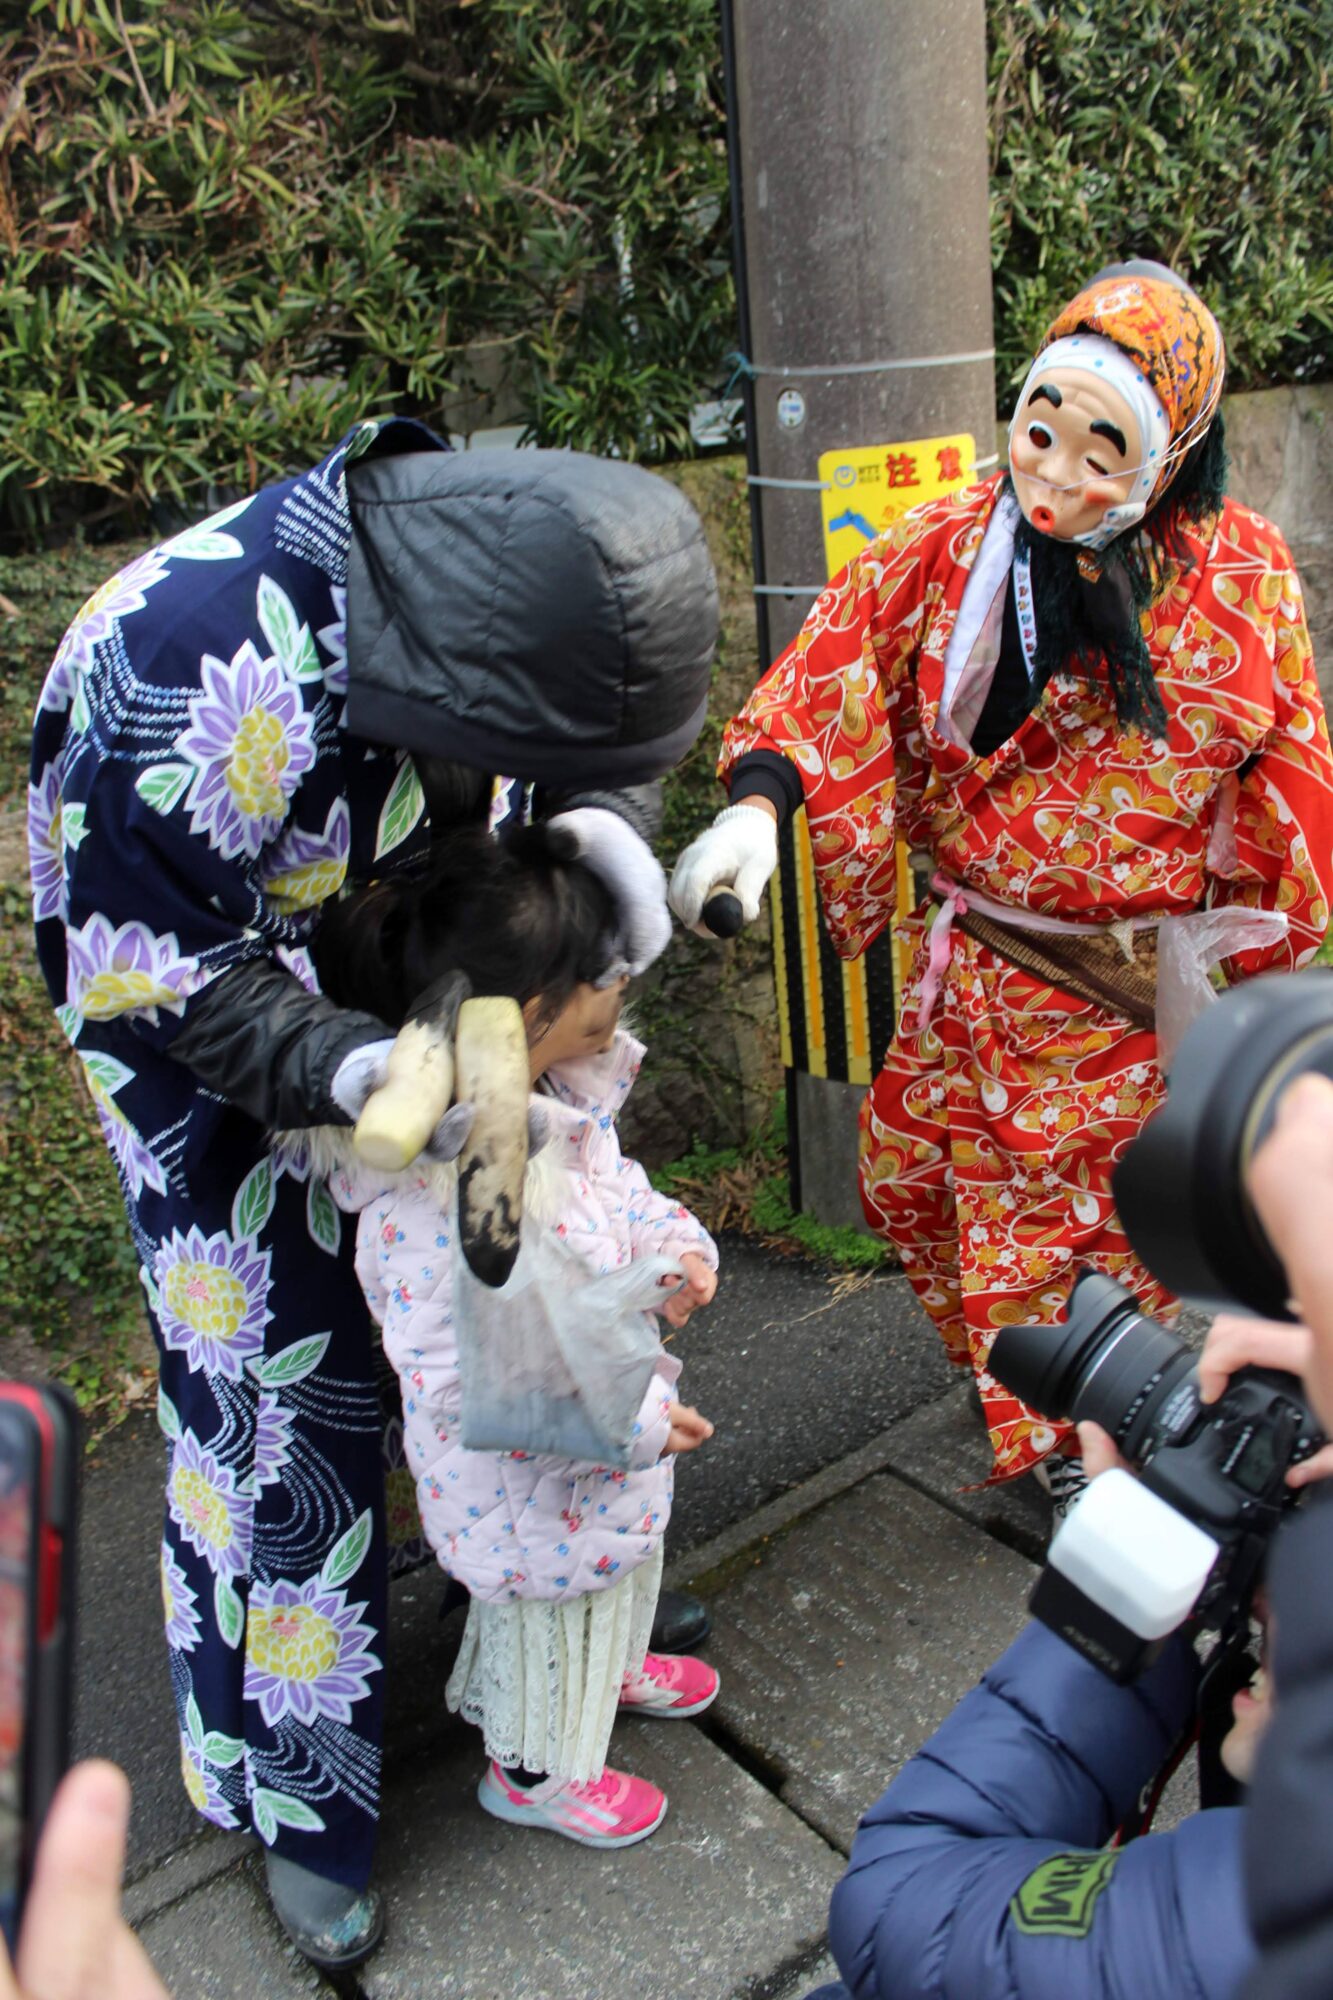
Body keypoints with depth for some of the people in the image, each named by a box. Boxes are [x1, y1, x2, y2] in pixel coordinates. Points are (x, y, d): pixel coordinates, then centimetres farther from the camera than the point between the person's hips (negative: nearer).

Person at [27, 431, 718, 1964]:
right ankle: (293, 1799, 23)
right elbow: (163, 975, -28)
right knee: (274, 1393, 0)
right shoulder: (185, 685, -40)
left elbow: (590, 752, -4)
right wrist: (354, 1076, -43)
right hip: (195, 1001, -5)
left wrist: (600, 825, -27)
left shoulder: (487, 561, -21)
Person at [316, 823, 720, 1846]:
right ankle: (534, 1767, 52)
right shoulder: (441, 1193, -41)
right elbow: (467, 1379, -35)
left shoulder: (559, 1090, -12)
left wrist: (671, 1243, -10)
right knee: (550, 1601, 20)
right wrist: (635, 1416, -29)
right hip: (529, 1484, -8)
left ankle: (613, 1666, 67)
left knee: (619, 1557, 34)